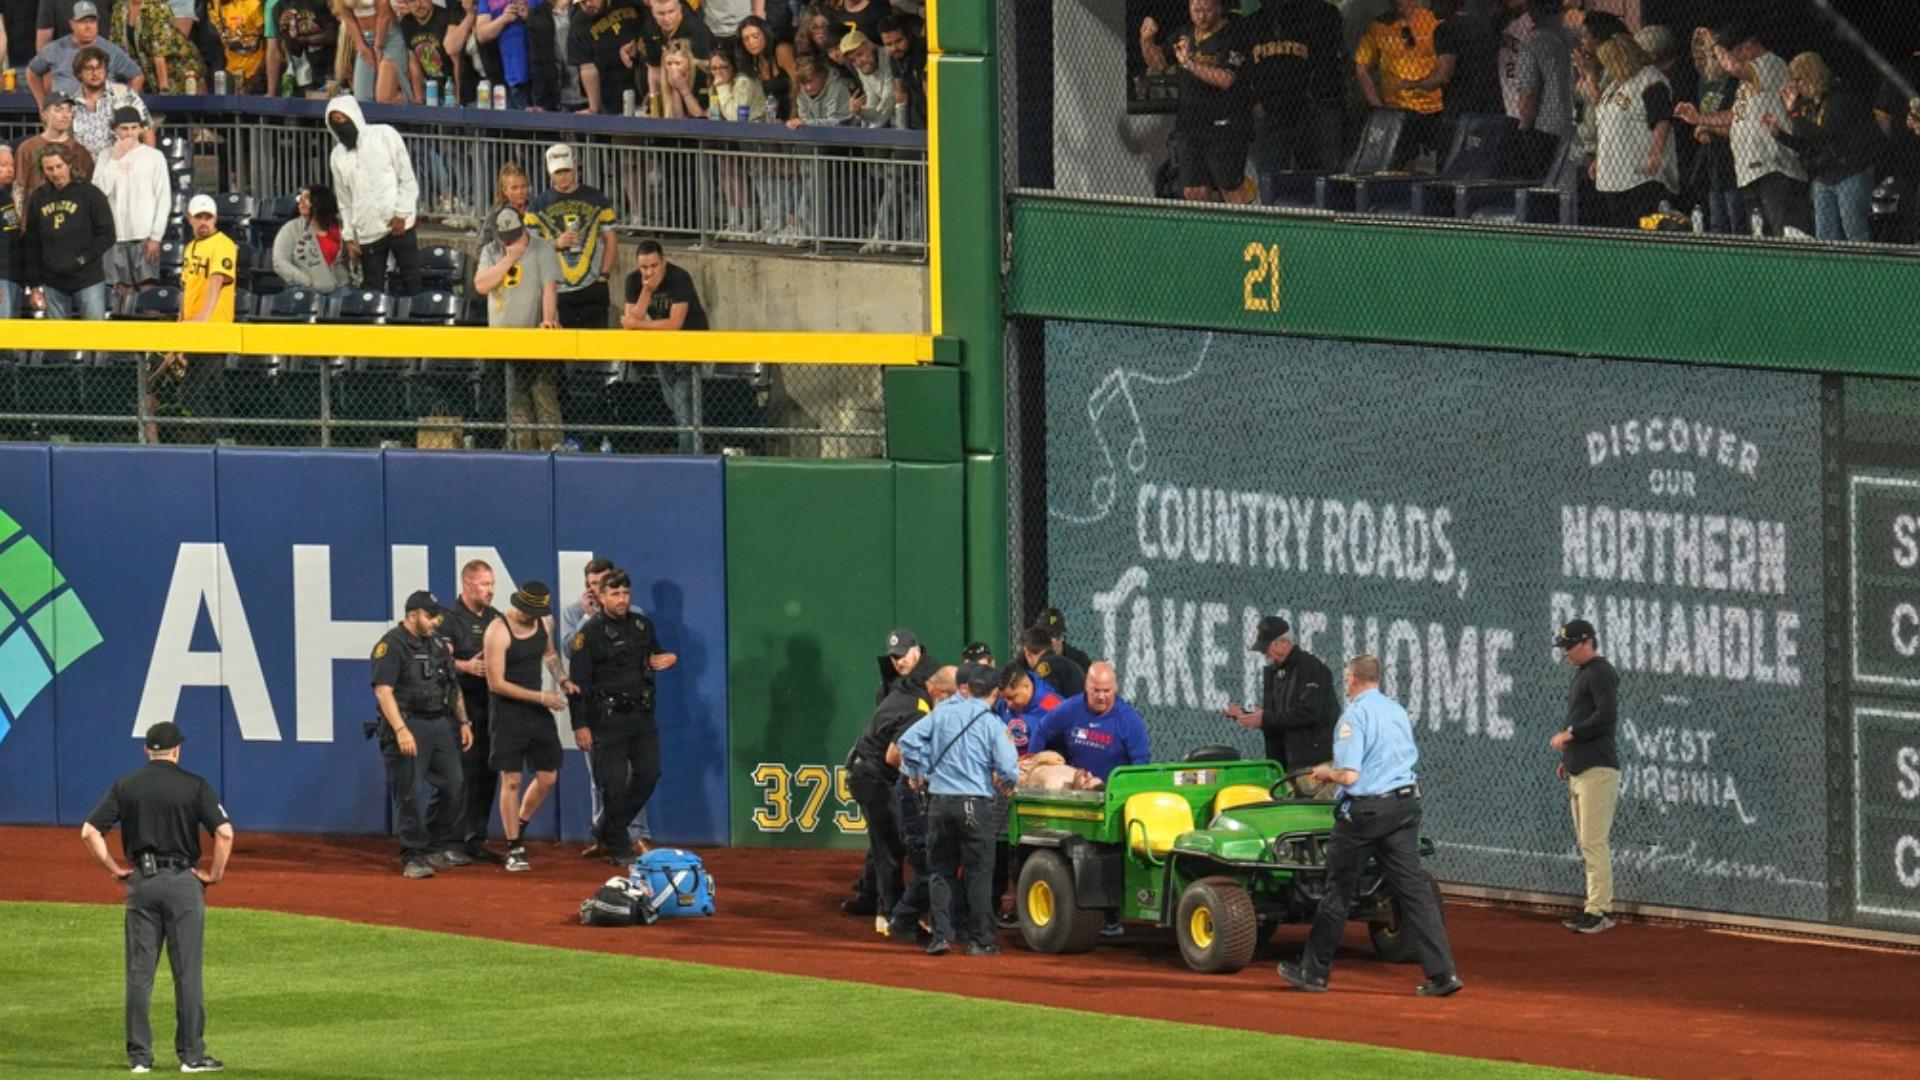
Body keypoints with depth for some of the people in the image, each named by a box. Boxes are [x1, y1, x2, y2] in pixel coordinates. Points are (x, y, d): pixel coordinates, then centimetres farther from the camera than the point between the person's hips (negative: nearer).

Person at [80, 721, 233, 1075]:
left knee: (139, 972, 6)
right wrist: (215, 874, -2)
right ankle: (192, 1054, 2)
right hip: (183, 883, -2)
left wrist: (115, 869, 7)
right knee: (187, 972, 2)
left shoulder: (125, 786, 4)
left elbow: (89, 832, -1)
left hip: (140, 882, 2)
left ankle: (139, 1055, 5)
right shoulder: (194, 786, -3)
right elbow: (224, 832, -13)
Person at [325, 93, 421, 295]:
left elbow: (407, 178, -2)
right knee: (372, 289, 1)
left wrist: (401, 214, -10)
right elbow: (344, 201, 15)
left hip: (399, 225, -3)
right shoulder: (338, 156, 12)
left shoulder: (384, 135, 0)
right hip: (367, 233, 3)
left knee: (412, 282, -3)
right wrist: (349, 238, 8)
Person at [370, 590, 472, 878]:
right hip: (409, 724, -7)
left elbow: (453, 687, 24)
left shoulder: (438, 644, 17)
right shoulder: (391, 646, -8)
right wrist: (401, 730, -24)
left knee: (452, 787, 7)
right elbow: (383, 690, -16)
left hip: (442, 725, 7)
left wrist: (463, 722, 17)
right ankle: (413, 856, -3)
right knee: (409, 793, -7)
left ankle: (441, 848, 20)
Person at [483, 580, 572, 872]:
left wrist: (561, 680, 7)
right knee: (511, 781, -5)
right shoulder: (498, 632, -16)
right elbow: (496, 683, -18)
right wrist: (541, 697, -19)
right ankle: (514, 850, 2)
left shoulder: (543, 625, 4)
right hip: (508, 713, -6)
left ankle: (519, 829, 27)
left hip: (538, 712, 6)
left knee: (548, 777, 6)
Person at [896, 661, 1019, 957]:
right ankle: (980, 940, 6)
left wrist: (919, 772, 11)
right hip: (976, 804, -3)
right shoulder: (992, 725, -4)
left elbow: (908, 740, -2)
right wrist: (1003, 783, 12)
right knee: (979, 873, 5)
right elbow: (1008, 770, -10)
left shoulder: (942, 714, 3)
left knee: (942, 871, 11)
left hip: (939, 800, 3)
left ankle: (941, 935, 4)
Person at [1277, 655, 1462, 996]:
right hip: (1405, 805, 6)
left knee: (1339, 890, 7)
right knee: (1414, 889, 2)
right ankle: (1442, 972, -7)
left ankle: (1313, 971, 18)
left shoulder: (1354, 716, -13)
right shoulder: (1397, 711, 10)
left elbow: (1349, 776, -20)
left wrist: (1327, 773, 3)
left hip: (1365, 810, -6)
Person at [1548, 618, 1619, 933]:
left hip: (1597, 769, -10)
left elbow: (1607, 715, -20)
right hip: (1579, 771, 10)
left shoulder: (1601, 672, -9)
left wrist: (1570, 734, -15)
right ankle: (1598, 908, 12)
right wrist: (1567, 757, 20)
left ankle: (1599, 910, -12)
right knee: (1587, 842, 10)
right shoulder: (1582, 674, 21)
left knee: (1594, 842, -12)